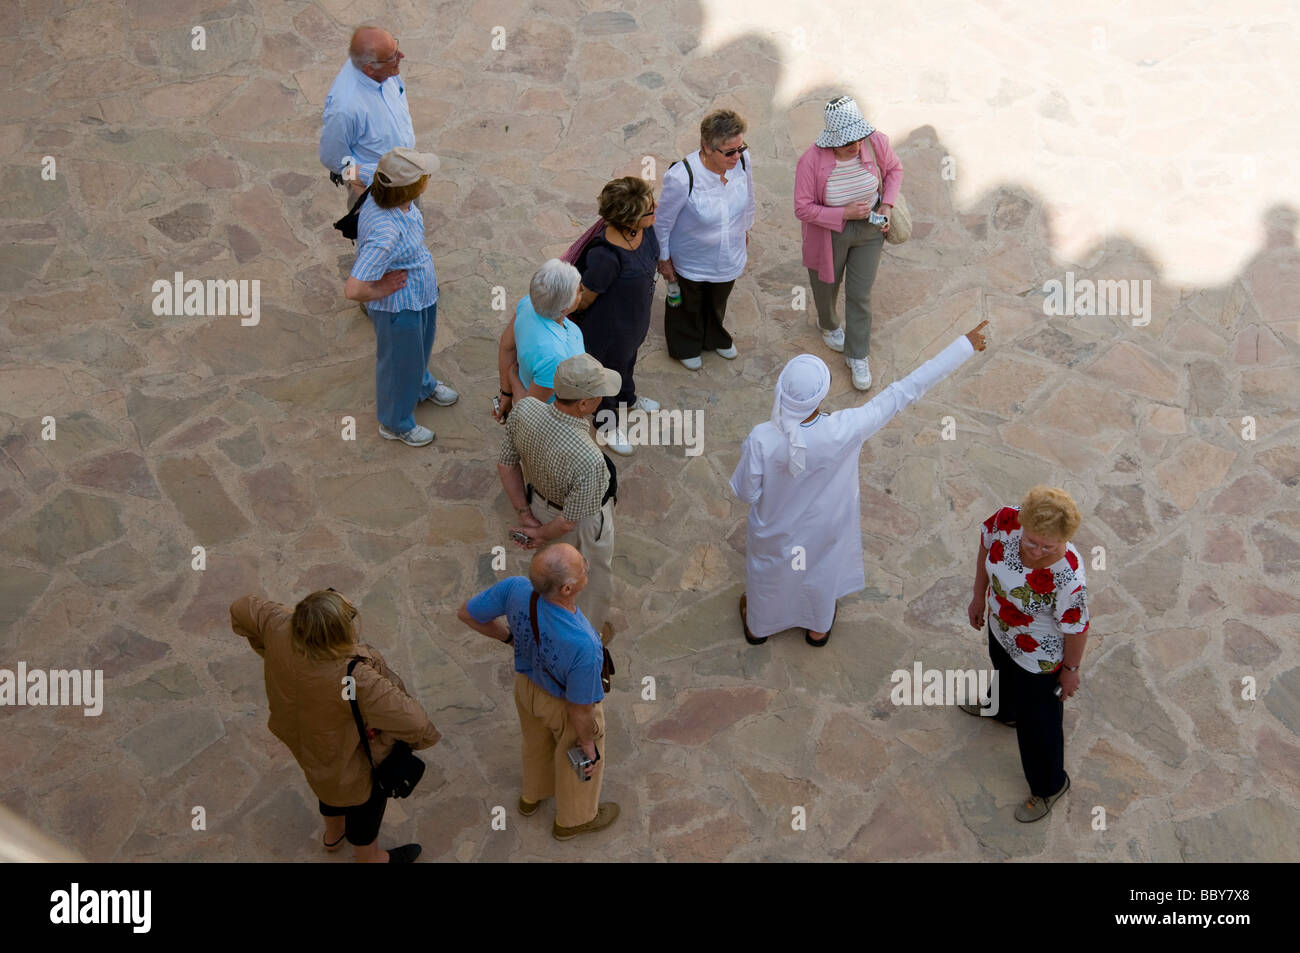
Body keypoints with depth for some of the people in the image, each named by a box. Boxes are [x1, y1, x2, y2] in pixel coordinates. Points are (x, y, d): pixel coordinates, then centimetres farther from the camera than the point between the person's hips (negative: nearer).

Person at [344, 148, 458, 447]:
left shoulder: (390, 198, -17)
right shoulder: (385, 234, -44)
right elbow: (353, 290, -44)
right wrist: (380, 291, -25)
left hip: (421, 294, 8)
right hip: (399, 307, -8)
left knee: (420, 347, 36)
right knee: (399, 361, 19)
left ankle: (422, 386, 67)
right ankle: (396, 423, 46)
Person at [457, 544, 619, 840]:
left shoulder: (516, 589, -34)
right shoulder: (583, 646, -46)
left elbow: (467, 614, -13)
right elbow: (580, 711, -27)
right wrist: (588, 743, -7)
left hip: (526, 685, 5)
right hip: (562, 705, -5)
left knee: (536, 743, 35)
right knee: (578, 759, 28)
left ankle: (531, 797, 65)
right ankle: (573, 819, 57)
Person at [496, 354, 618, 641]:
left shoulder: (523, 410, -30)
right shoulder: (589, 460, -45)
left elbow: (506, 465, -13)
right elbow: (569, 521, -28)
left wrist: (525, 515, -2)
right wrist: (540, 536, -8)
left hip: (540, 502, 5)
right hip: (586, 521, -5)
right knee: (596, 577, 28)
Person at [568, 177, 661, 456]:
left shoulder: (645, 228, -23)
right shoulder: (607, 256, -46)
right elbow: (585, 298, -28)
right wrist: (572, 318, -9)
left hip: (636, 316, 7)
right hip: (610, 325, -7)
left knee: (628, 359, 36)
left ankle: (627, 398, 68)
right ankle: (606, 424, 53)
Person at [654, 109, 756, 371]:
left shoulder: (742, 160, -25)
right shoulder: (682, 178, -39)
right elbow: (664, 220, -20)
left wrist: (745, 228, 15)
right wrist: (664, 258, -7)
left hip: (729, 256, 4)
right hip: (691, 259, -4)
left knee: (719, 300, 33)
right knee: (689, 304, 27)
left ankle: (715, 337, 66)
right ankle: (685, 347, 58)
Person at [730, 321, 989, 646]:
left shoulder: (761, 440, -38)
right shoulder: (845, 431, -38)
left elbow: (746, 492, -21)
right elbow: (906, 391, -32)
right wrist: (964, 346, -25)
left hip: (775, 531, 0)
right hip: (825, 530, 1)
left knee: (767, 573, 31)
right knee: (821, 572, 33)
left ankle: (757, 626, 60)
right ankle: (819, 627, 62)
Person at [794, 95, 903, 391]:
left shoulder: (876, 142, -22)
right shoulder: (812, 161, -31)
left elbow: (894, 169, 0)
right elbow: (803, 208, -24)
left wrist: (886, 206, -12)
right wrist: (845, 214, -30)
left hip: (869, 230, 2)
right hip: (829, 234, -2)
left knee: (860, 295, 10)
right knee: (826, 286, 24)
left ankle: (857, 356, 30)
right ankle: (829, 325, 60)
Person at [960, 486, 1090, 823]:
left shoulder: (1068, 579, -44)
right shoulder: (1007, 520, -32)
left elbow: (1076, 630, -25)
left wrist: (1071, 670, -7)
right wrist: (979, 596, 4)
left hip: (1039, 659, -6)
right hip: (1000, 630, 6)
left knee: (1037, 722, 19)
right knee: (1003, 672, 39)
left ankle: (1049, 786, 49)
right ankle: (1003, 709, 75)